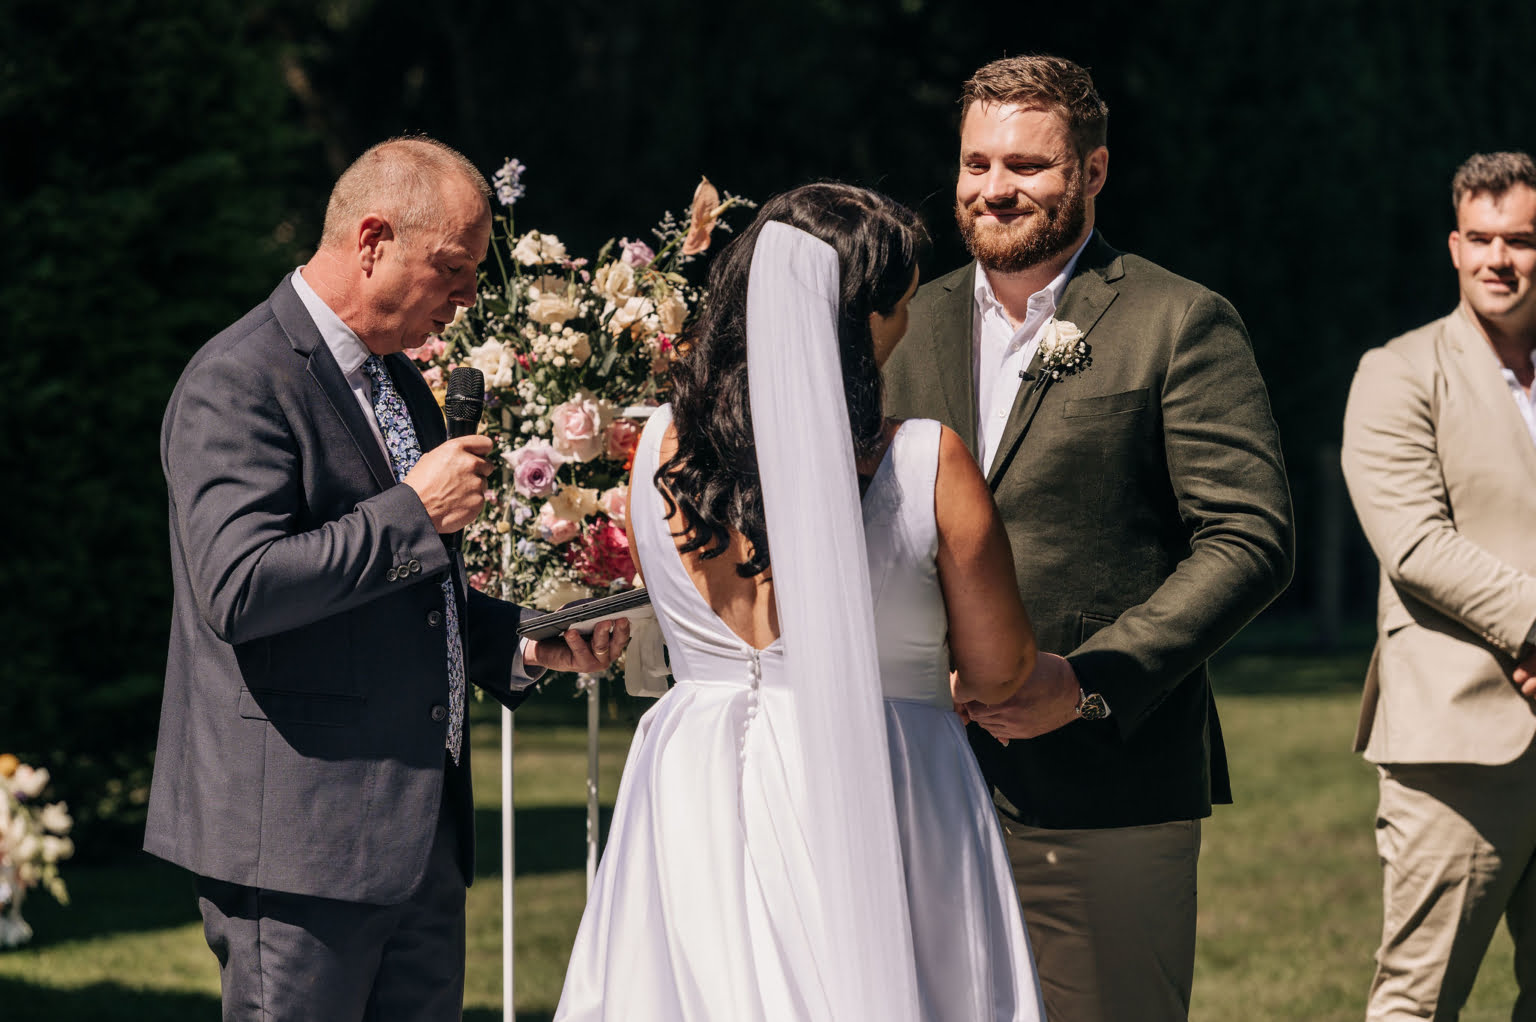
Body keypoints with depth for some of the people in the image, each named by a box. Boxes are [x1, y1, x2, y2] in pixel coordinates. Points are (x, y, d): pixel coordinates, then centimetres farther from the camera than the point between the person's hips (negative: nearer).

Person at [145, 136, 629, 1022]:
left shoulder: (400, 381, 18)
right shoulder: (240, 384, -12)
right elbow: (237, 589, -25)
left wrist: (526, 643, 12)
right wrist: (412, 510, -18)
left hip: (423, 836, 9)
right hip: (299, 837, -9)